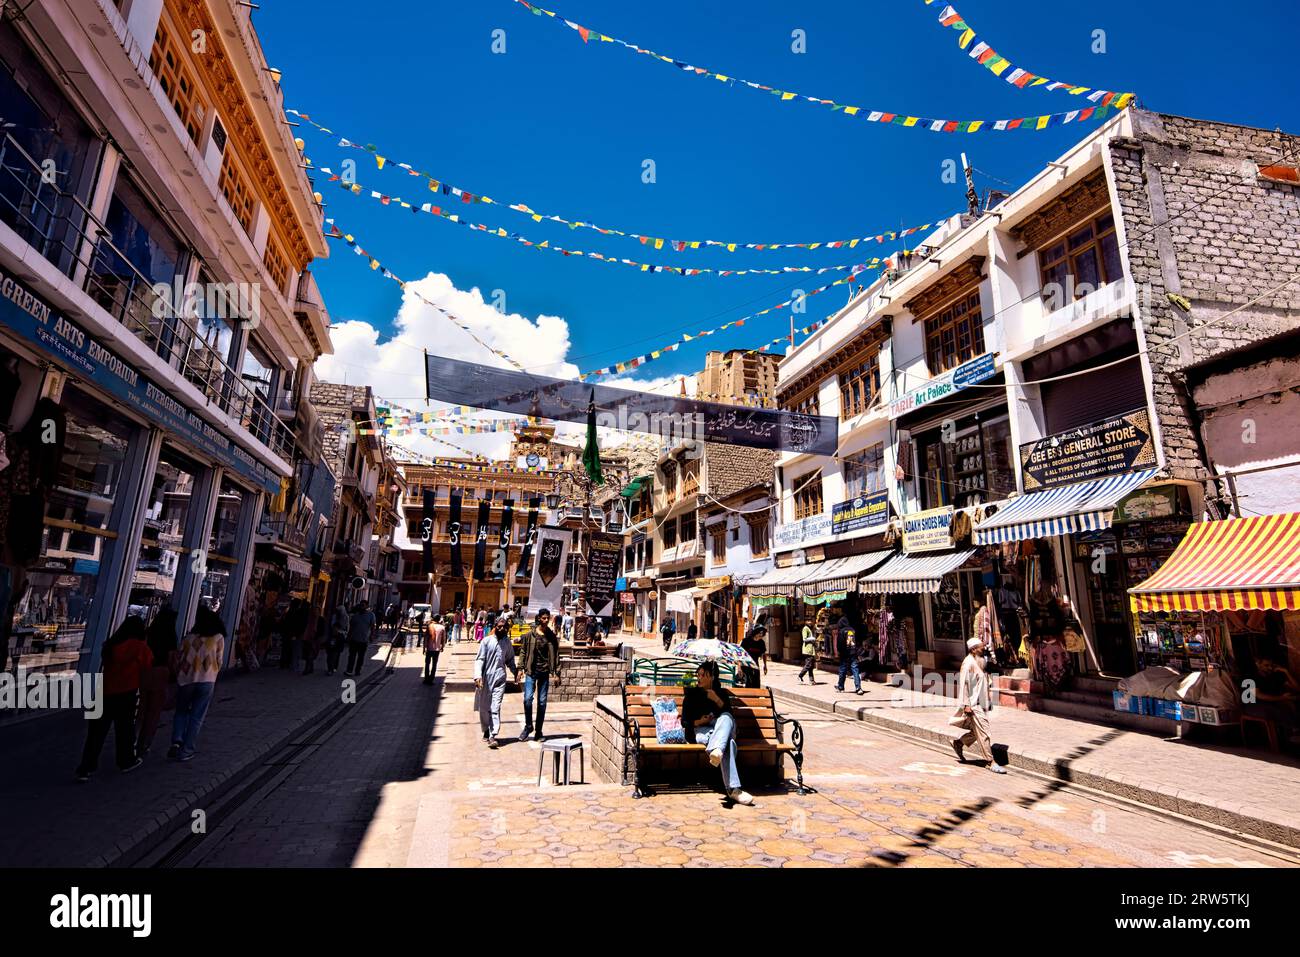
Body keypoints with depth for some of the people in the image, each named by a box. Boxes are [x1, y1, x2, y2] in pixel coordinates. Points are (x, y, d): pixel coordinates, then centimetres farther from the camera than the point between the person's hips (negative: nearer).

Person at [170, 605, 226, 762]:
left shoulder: (189, 637, 1)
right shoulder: (219, 638, -1)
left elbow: (179, 659, 4)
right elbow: (219, 661, 2)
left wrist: (179, 676, 21)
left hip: (186, 679, 1)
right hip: (207, 681, -1)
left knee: (181, 711, 22)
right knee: (197, 717, 8)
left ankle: (177, 742, 4)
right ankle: (186, 750, 9)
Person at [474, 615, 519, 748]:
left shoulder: (507, 642, 7)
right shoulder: (486, 641, -2)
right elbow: (479, 659, -5)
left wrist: (516, 671, 1)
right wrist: (478, 676, -17)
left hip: (500, 679, 0)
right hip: (485, 679, 0)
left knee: (495, 708, -9)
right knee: (484, 707, 11)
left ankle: (493, 736, -11)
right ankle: (486, 731, 29)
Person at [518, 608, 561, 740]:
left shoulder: (552, 636, 3)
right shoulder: (530, 634, -2)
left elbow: (556, 655, 6)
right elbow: (523, 651, 2)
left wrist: (557, 673, 3)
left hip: (545, 672, 2)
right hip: (531, 671, -2)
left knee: (542, 702, 5)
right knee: (528, 698, -11)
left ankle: (538, 731, 18)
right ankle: (528, 726, 11)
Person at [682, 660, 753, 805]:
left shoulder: (721, 693, 23)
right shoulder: (691, 693, 18)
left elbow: (729, 714, 7)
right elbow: (684, 722, 11)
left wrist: (717, 700, -5)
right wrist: (699, 721, -10)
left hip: (721, 730, 2)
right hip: (699, 731, -2)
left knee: (726, 717, -39)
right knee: (728, 742, -39)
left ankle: (716, 751, -66)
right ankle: (733, 789, -56)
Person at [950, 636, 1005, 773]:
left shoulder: (979, 662, 12)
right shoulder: (968, 663, -16)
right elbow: (964, 684, -19)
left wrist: (988, 701, 19)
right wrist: (966, 704, -21)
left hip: (981, 703, 9)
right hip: (973, 704, -9)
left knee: (978, 731, 13)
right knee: (983, 732, -5)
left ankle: (958, 743, 30)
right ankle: (991, 762, 3)